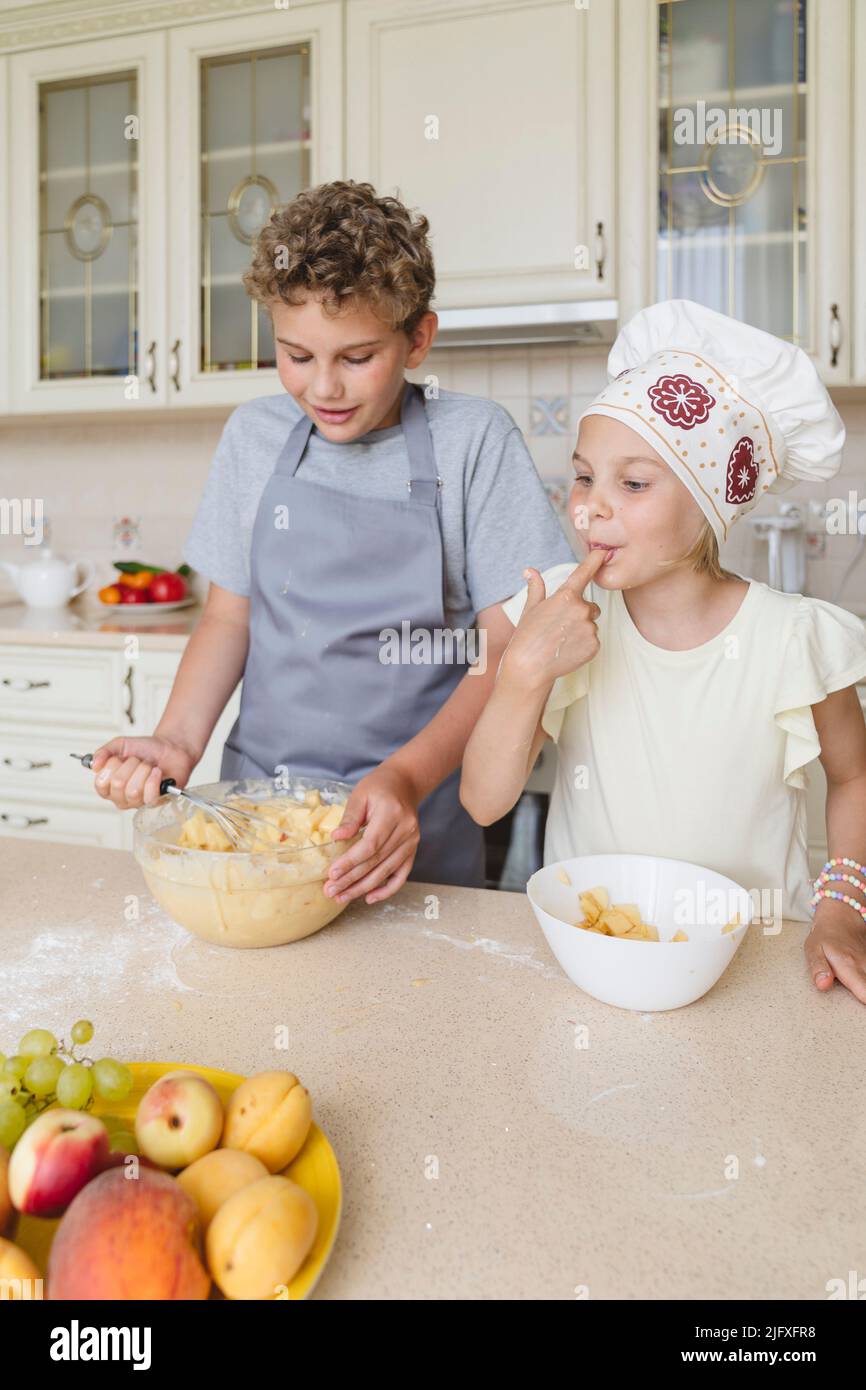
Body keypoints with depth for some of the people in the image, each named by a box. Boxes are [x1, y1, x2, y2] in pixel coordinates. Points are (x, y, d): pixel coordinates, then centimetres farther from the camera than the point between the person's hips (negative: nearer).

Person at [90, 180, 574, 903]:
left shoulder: (474, 439, -8)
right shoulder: (254, 434, 4)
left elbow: (509, 645, -10)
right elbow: (230, 613, 10)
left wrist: (408, 777, -24)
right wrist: (178, 740, -7)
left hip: (416, 817, -2)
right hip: (258, 790, 3)